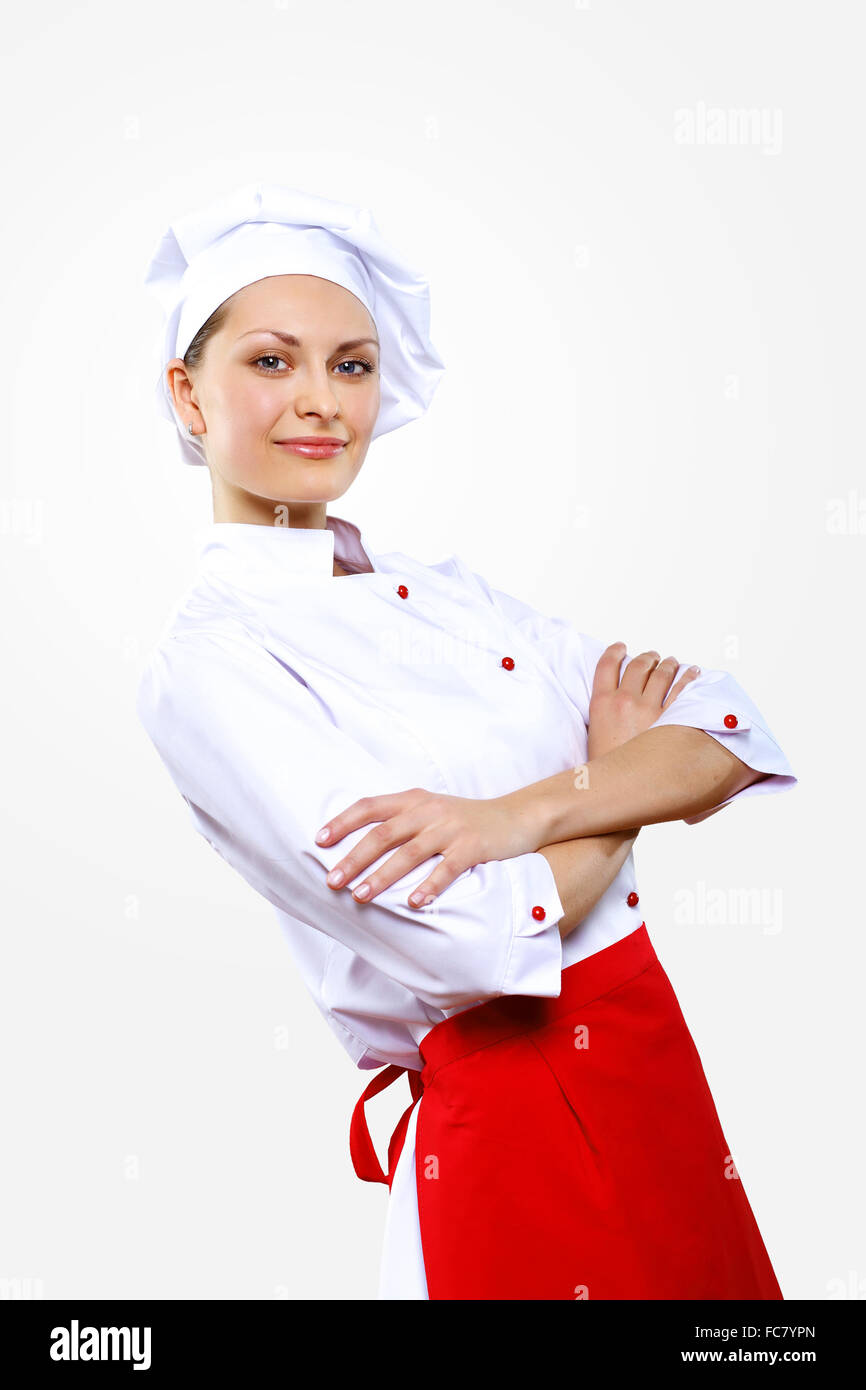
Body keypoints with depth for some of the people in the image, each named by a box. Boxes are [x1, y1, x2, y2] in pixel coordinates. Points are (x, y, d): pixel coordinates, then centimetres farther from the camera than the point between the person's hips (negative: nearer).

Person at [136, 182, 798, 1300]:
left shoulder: (449, 592, 6)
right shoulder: (208, 658, -14)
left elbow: (730, 745, -3)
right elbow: (475, 940, -23)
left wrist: (518, 812, -21)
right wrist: (620, 775, -6)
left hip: (665, 1076, 7)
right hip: (507, 1133, -7)